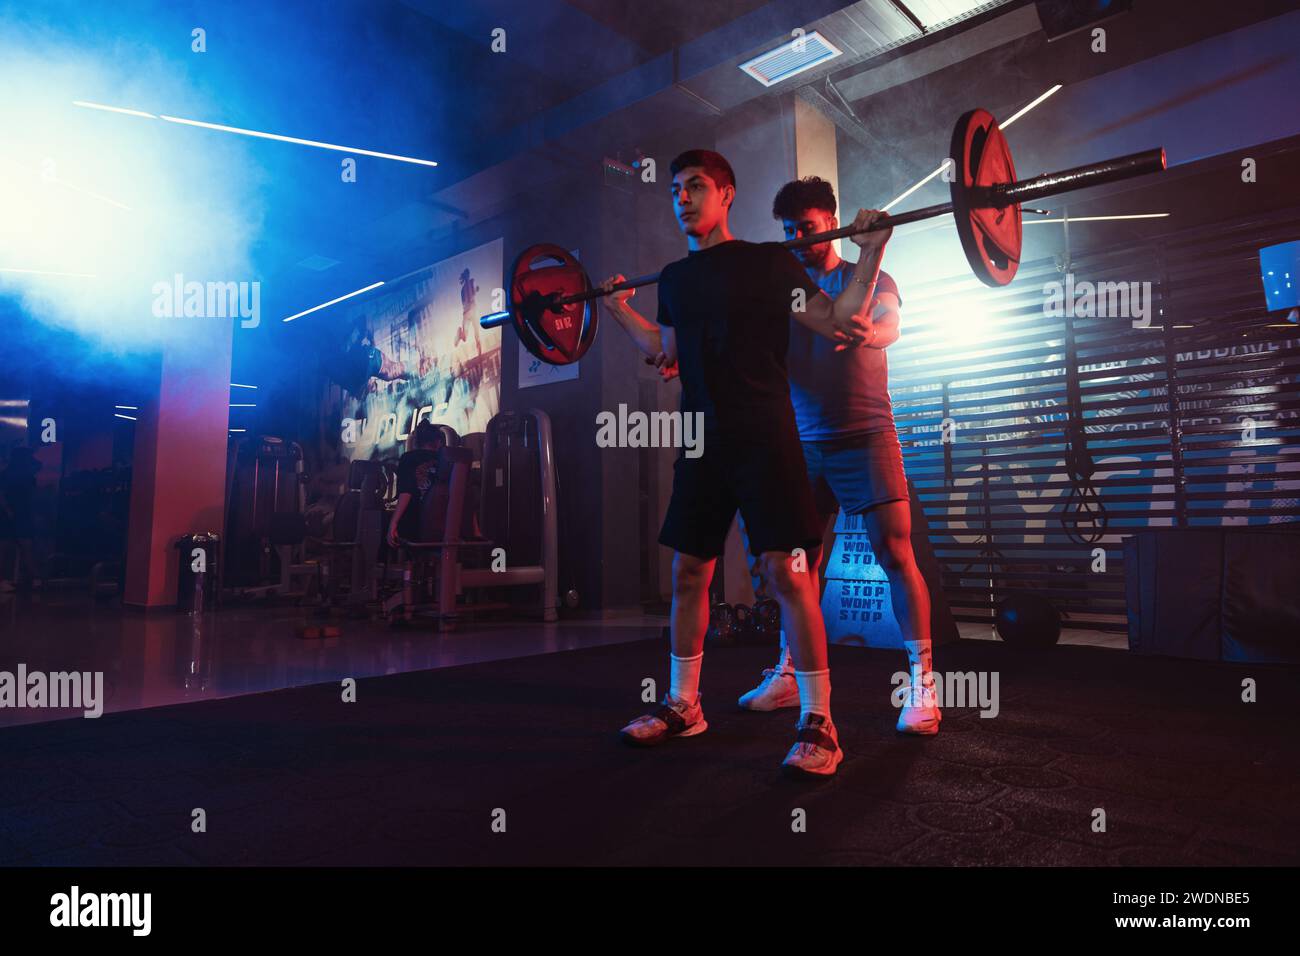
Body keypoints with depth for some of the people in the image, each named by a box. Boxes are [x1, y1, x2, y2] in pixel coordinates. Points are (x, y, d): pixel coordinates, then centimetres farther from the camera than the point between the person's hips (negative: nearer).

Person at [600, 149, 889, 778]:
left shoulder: (766, 262, 0)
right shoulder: (675, 278, 14)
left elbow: (840, 322, -1)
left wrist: (871, 252, -10)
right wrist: (619, 310, 28)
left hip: (764, 439, -6)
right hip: (701, 444, 6)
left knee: (785, 571, -10)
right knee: (688, 573, 9)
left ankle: (817, 722, 0)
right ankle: (682, 705, 24)